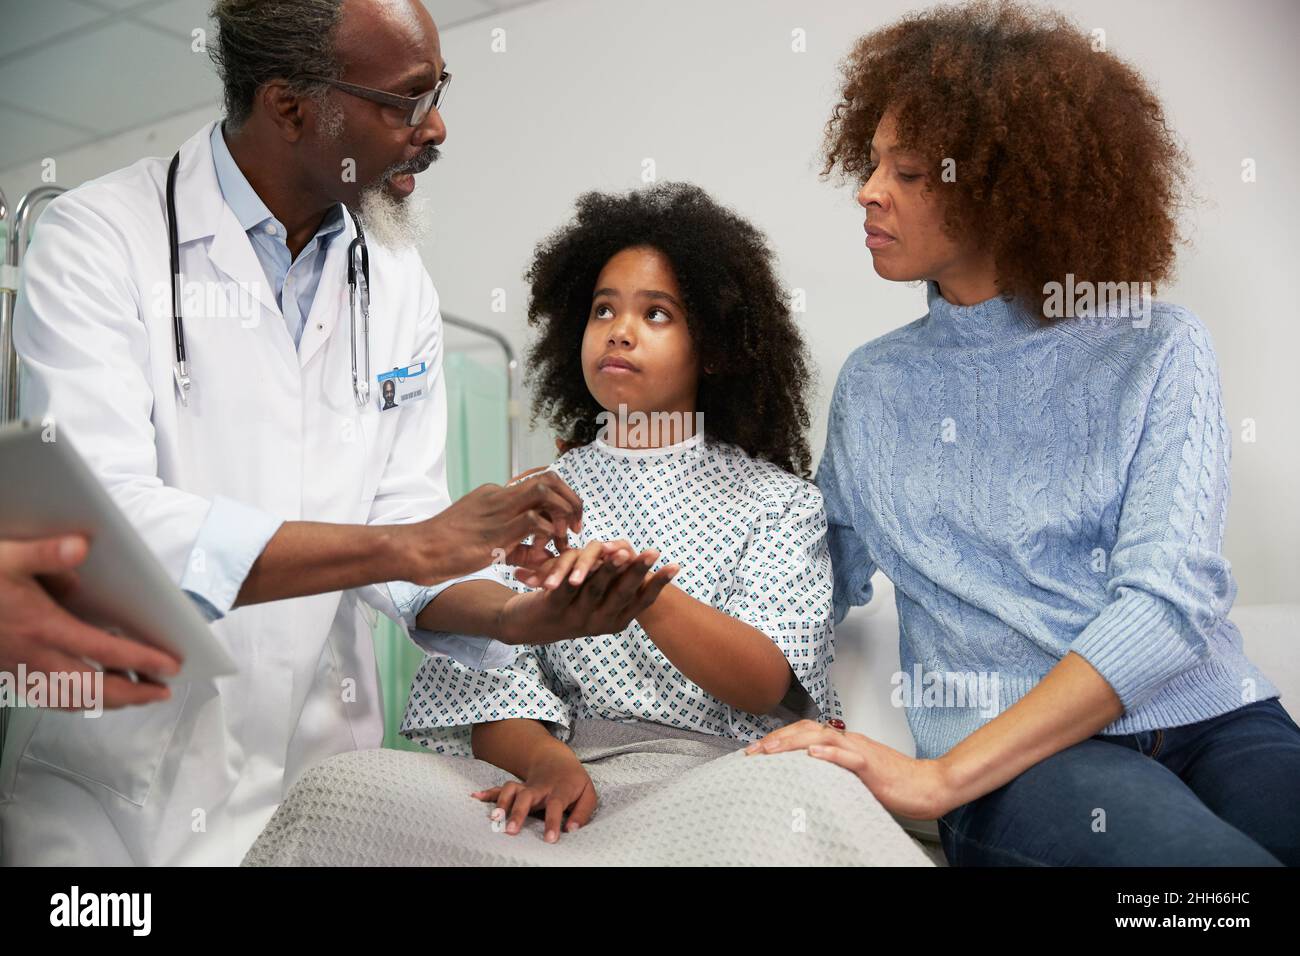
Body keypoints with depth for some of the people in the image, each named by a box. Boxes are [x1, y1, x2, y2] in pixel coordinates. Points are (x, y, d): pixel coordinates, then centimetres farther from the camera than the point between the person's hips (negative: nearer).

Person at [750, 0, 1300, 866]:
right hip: (1024, 761, -1)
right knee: (1213, 856, -32)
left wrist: (943, 778, -18)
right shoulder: (872, 384, 13)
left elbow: (1170, 600, -9)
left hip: (1211, 725, 1)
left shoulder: (1159, 352, 3)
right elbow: (826, 586, 14)